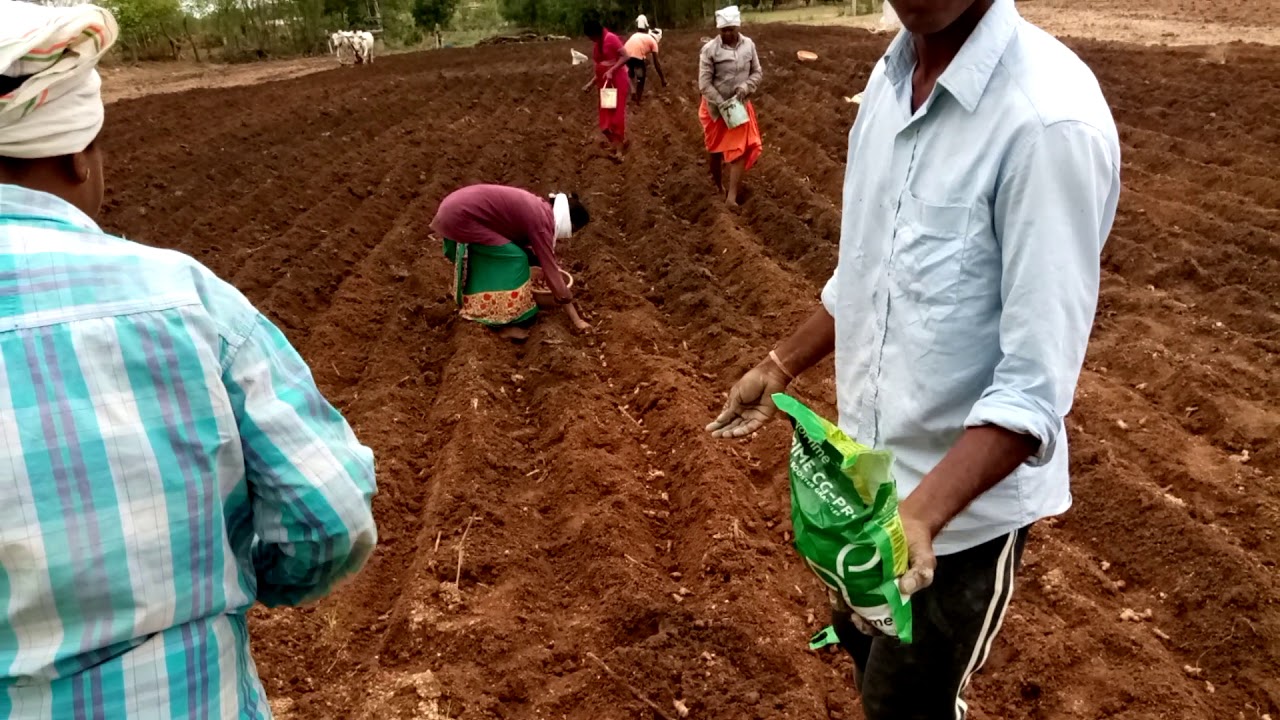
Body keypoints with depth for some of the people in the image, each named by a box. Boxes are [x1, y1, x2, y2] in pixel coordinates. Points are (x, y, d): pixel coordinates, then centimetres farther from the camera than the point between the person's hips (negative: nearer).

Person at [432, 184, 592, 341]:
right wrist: (576, 319, -8)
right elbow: (551, 271, -12)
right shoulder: (541, 221, -15)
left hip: (456, 208, 10)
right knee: (513, 259, -7)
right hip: (460, 217, -10)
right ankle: (506, 323, -1)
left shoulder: (539, 207, 11)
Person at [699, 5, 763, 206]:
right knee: (716, 149, 12)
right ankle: (718, 186, 34)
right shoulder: (710, 50, -15)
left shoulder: (748, 45, -4)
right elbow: (704, 83, -15)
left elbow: (757, 73, 4)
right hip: (715, 107, -2)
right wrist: (722, 104, -21)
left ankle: (732, 196, -5)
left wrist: (745, 87, -16)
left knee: (740, 149, -6)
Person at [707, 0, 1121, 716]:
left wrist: (920, 512, -38)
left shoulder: (1050, 119, -27)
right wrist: (780, 367, 14)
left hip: (966, 500, -7)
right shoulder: (891, 77, -2)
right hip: (870, 461, 7)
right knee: (863, 638, 28)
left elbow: (1036, 384, -27)